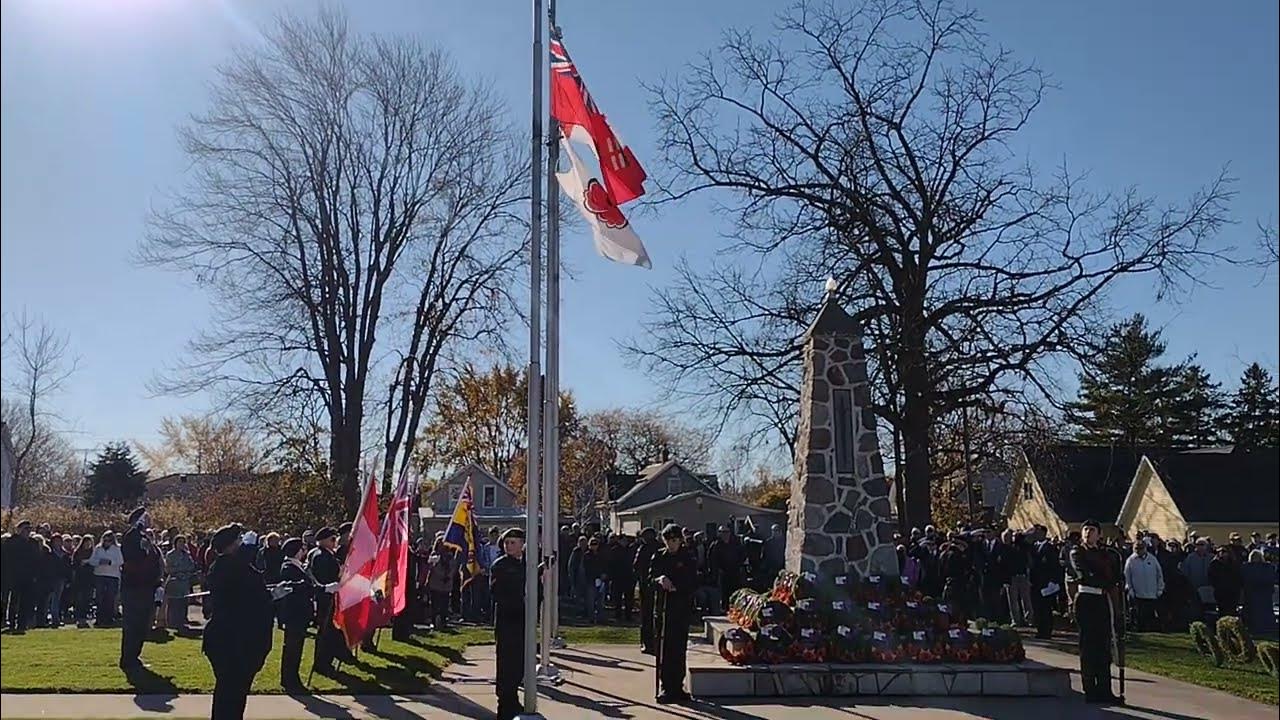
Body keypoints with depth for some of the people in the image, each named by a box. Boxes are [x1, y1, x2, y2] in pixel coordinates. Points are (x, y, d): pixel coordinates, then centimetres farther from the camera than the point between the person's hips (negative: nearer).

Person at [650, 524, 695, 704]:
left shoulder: (687, 559, 3)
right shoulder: (659, 557, 7)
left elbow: (694, 584, -1)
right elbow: (650, 579, 5)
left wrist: (676, 587, -15)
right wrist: (659, 580, -17)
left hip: (683, 608, -1)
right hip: (664, 607, 1)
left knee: (680, 648, 2)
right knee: (665, 648, -3)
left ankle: (677, 687, 10)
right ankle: (666, 687, 2)